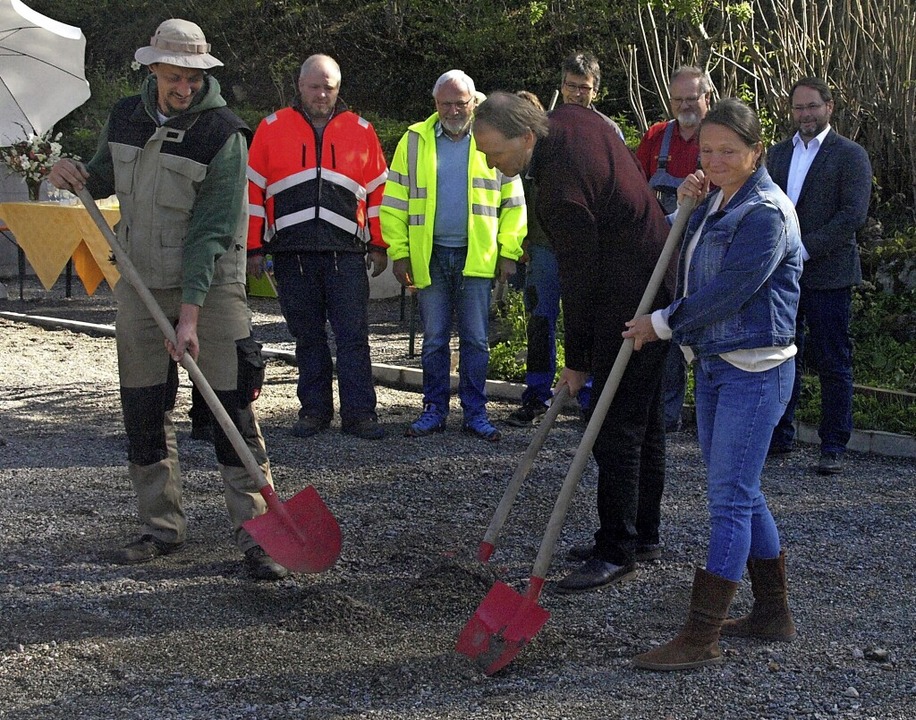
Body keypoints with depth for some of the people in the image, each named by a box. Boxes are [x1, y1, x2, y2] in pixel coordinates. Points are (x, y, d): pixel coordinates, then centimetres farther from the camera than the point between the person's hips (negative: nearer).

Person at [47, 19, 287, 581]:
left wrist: (190, 314, -24)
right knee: (144, 409, 8)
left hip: (211, 283, -5)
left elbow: (212, 232, -19)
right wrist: (77, 175, -3)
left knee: (233, 407, -8)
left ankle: (256, 533, -3)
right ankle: (163, 528, 20)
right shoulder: (126, 118, 3)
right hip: (142, 281, 5)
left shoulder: (223, 135, -14)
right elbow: (105, 179, 22)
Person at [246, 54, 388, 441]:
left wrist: (378, 246, 7)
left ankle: (359, 412, 0)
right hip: (291, 252, 1)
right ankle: (314, 409, 16)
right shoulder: (272, 129, 9)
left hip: (346, 252, 0)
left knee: (353, 336, -3)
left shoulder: (360, 131, 10)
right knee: (307, 336, 7)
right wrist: (254, 247, 3)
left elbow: (377, 191, 11)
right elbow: (253, 189, 7)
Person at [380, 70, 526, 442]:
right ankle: (434, 409, 16)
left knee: (475, 340, 3)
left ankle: (475, 412, 11)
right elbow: (394, 201, 4)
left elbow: (513, 202, 5)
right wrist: (399, 252, -2)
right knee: (434, 339, 7)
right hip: (429, 257, 1)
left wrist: (509, 251, -1)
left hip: (476, 257, -1)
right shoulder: (415, 140, 4)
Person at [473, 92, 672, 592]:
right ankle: (644, 535, 26)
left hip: (631, 303, -11)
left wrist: (577, 361, -10)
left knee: (617, 430, -8)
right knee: (644, 423, 16)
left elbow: (578, 279, -20)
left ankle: (617, 552, -2)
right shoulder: (570, 118, 2)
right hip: (654, 279, 11)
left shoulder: (562, 190, -28)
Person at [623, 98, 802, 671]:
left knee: (730, 496, -8)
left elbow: (727, 293, -21)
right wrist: (684, 205, 3)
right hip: (714, 363, 10)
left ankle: (702, 639, -5)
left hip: (755, 370, -9)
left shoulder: (767, 212, -17)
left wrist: (661, 323, -10)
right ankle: (774, 613, 28)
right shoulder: (717, 200, 12)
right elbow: (686, 270, 18)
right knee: (740, 492, 15)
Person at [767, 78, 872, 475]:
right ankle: (779, 436, 21)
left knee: (832, 364, 1)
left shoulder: (850, 155, -3)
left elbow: (854, 214, -12)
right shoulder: (778, 153, 15)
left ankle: (833, 446, 8)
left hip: (827, 274, -5)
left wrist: (806, 248, -17)